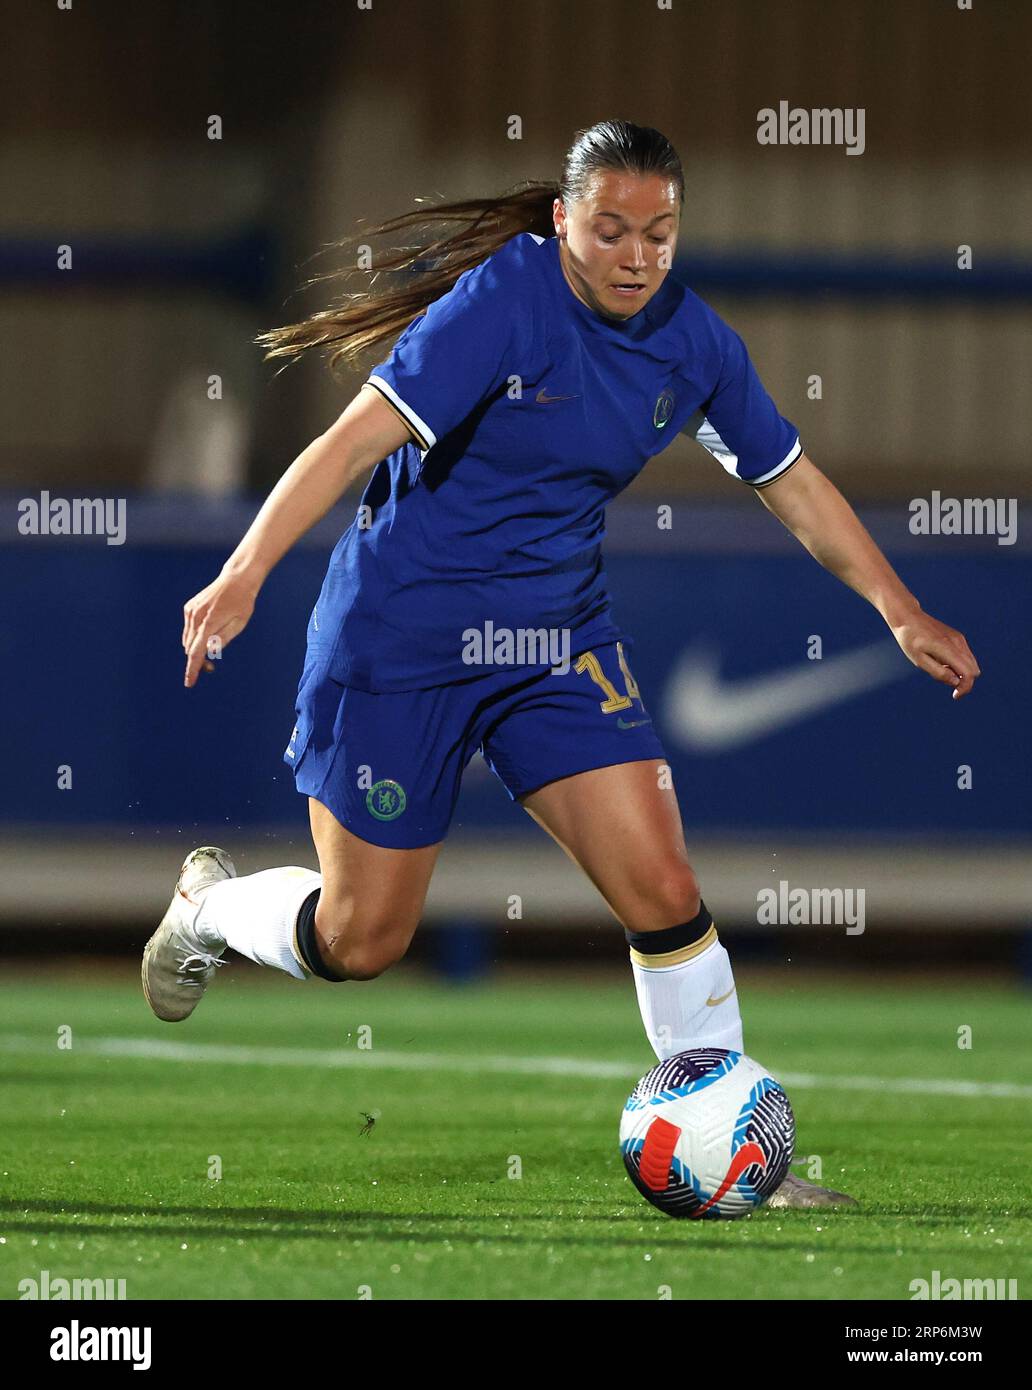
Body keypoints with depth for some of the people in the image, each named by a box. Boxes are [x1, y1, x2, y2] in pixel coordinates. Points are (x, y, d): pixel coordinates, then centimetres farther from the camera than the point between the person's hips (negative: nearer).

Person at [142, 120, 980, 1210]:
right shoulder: (506, 301, -20)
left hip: (557, 645, 5)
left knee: (663, 891, -10)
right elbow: (360, 436, -26)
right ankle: (211, 902, 36)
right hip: (401, 637, -5)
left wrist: (900, 612, 11)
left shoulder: (692, 342, -2)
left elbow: (790, 482, 13)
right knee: (360, 940, 3)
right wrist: (244, 573, -36)